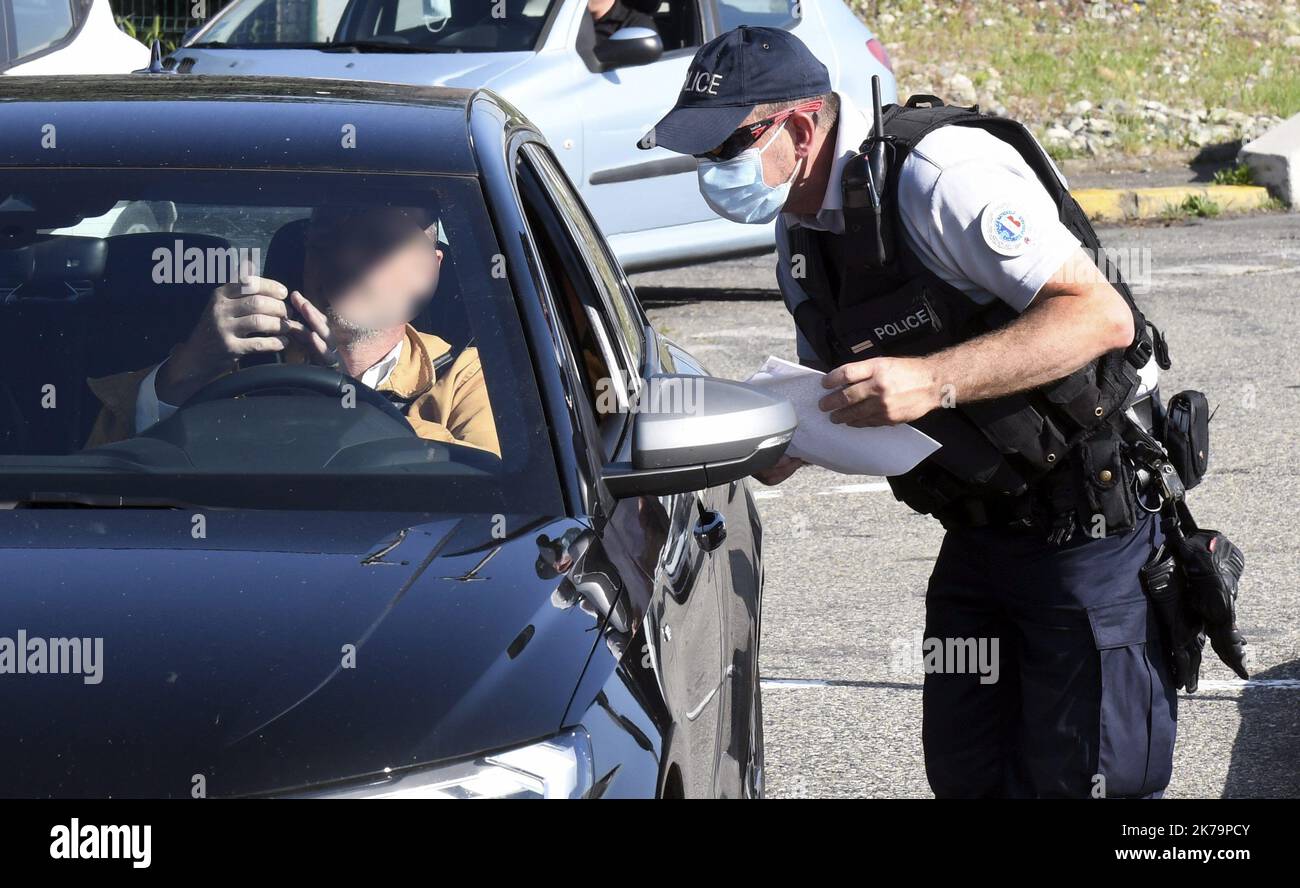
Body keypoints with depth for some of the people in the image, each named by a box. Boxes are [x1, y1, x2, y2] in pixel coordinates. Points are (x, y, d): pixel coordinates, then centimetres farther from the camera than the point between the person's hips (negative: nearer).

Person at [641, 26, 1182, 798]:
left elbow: (1101, 315, -27)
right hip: (981, 527, 9)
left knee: (1077, 778, -7)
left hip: (1091, 522, -9)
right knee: (964, 773, 9)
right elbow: (846, 400, 18)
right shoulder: (800, 238, 7)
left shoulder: (941, 174, -22)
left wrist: (934, 380, -36)